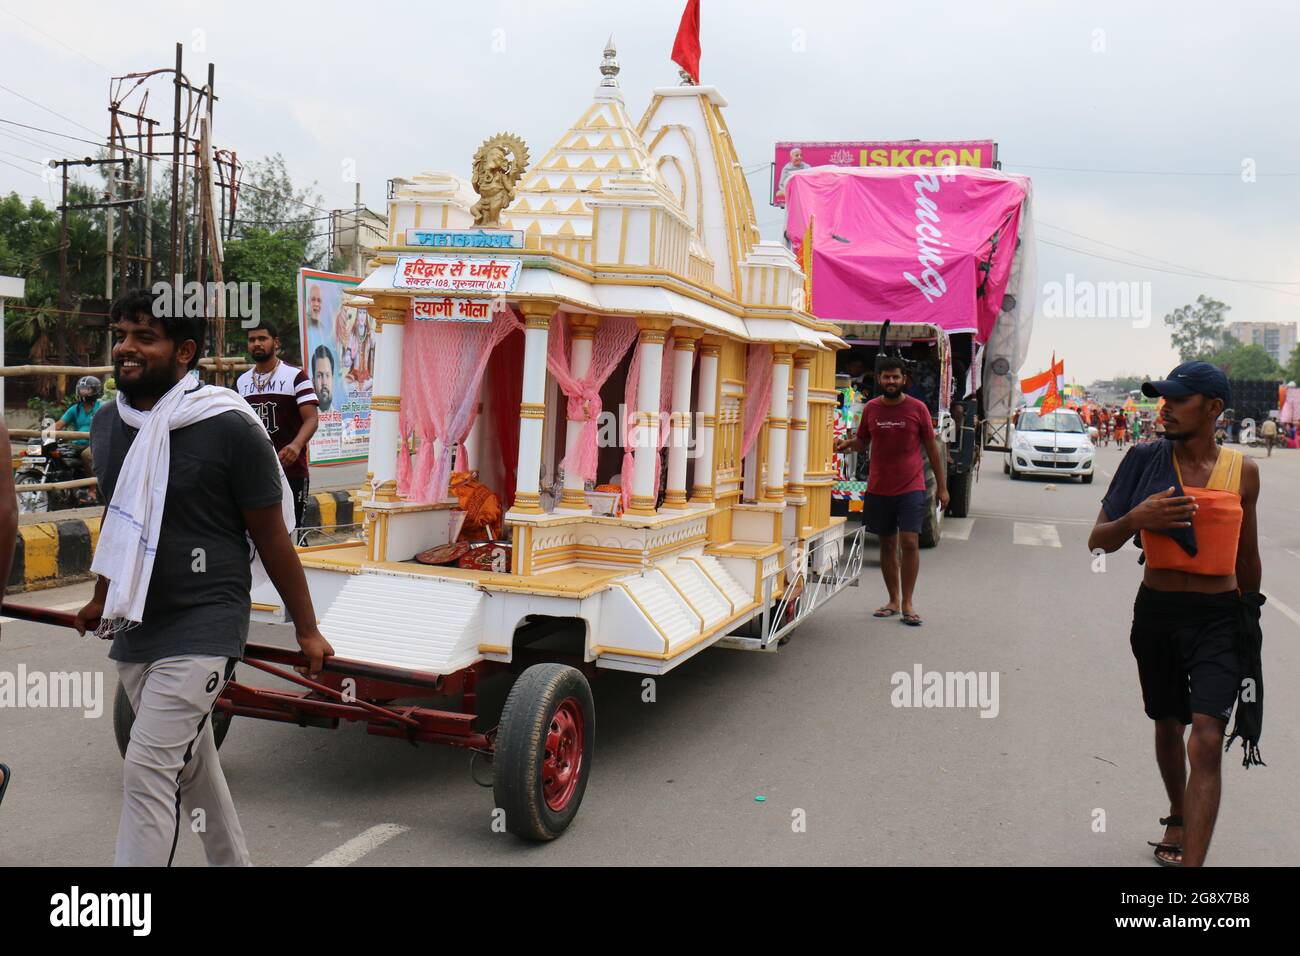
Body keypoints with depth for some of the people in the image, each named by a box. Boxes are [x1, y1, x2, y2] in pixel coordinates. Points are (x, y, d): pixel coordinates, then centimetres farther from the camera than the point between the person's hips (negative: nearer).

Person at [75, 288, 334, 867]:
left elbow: (272, 540, -8)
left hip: (202, 628, -7)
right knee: (192, 766, 19)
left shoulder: (229, 428, -14)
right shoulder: (107, 423, 6)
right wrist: (101, 601, 32)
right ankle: (231, 861, 39)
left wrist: (307, 632, -2)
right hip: (133, 629, 7)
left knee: (148, 772, -11)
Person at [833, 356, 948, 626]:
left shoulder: (917, 408, -2)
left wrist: (942, 487, 3)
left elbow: (932, 447, 4)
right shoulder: (871, 408, 4)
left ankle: (907, 604, -1)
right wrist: (846, 444, -8)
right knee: (887, 545, 10)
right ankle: (894, 601, 22)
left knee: (910, 542, -11)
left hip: (911, 488, -3)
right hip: (879, 489, 3)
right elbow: (862, 441, 17)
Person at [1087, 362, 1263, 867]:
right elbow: (1099, 541, -3)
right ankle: (1178, 818, 45)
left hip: (1220, 618, -1)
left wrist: (1249, 611, 21)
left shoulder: (1242, 469, -1)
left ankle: (1191, 860, -11)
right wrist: (1137, 517, -23)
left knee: (1206, 741, -14)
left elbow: (1245, 551, 13)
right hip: (1156, 613, 2)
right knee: (1167, 725, 19)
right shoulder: (1146, 461, -4)